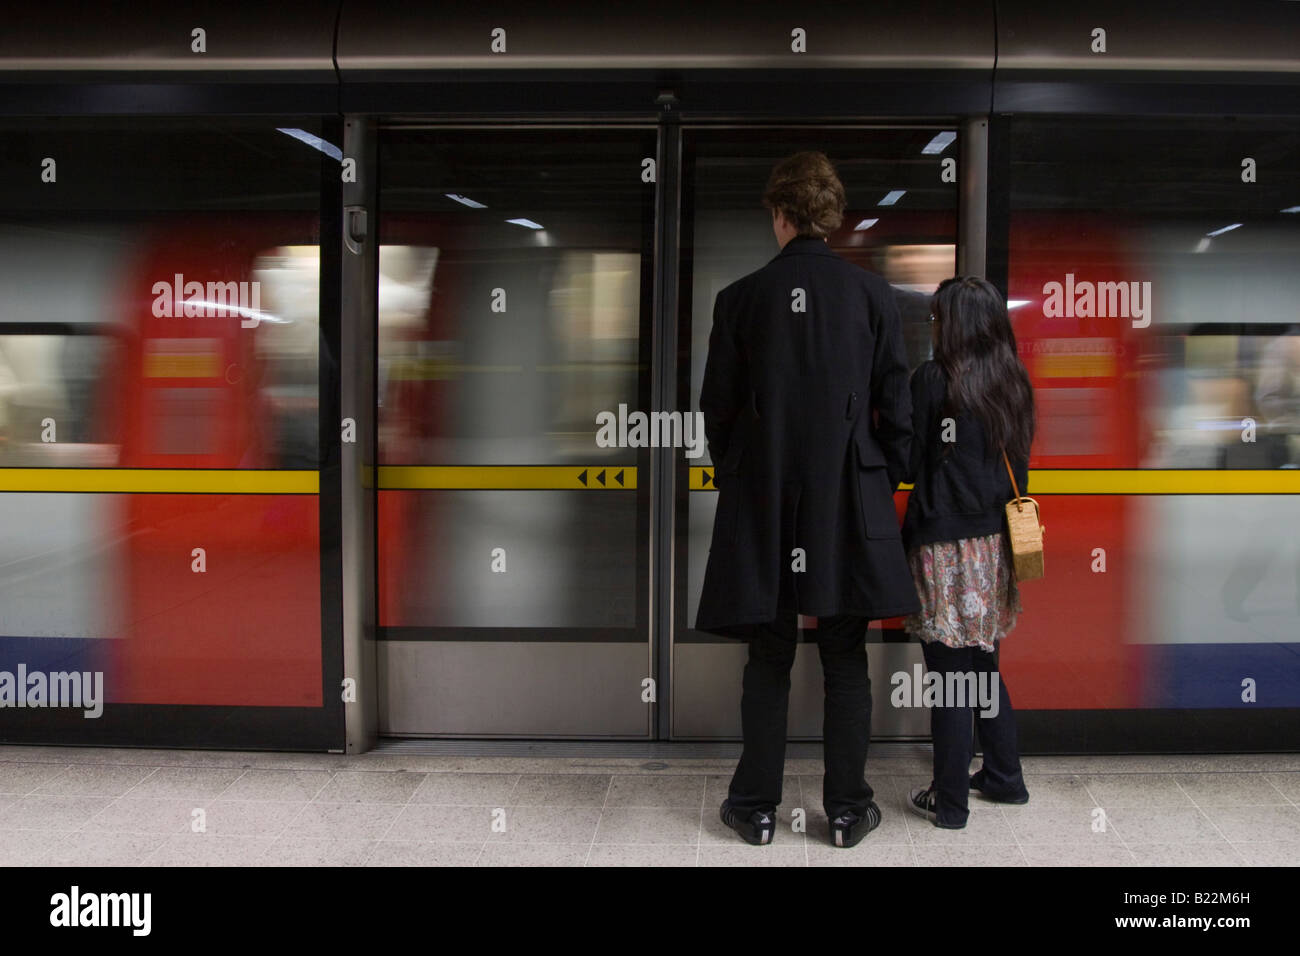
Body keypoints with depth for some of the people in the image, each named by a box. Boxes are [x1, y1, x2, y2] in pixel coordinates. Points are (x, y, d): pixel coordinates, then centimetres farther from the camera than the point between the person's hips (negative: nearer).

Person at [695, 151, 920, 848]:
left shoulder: (740, 298, -3)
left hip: (762, 503, 0)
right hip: (849, 503, 0)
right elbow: (895, 408, 1)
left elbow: (718, 411, 1)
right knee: (845, 659, 10)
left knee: (769, 658, 10)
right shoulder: (872, 294, -1)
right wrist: (884, 487, 13)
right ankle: (848, 809, 18)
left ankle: (757, 806, 19)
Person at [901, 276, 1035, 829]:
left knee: (950, 674, 1)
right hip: (995, 542, 7)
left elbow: (910, 463, -9)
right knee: (984, 665, 19)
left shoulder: (933, 379, -11)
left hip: (945, 543, -7)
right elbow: (1017, 462, 13)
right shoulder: (1013, 382, 8)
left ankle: (949, 801, 11)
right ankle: (1004, 778, 30)